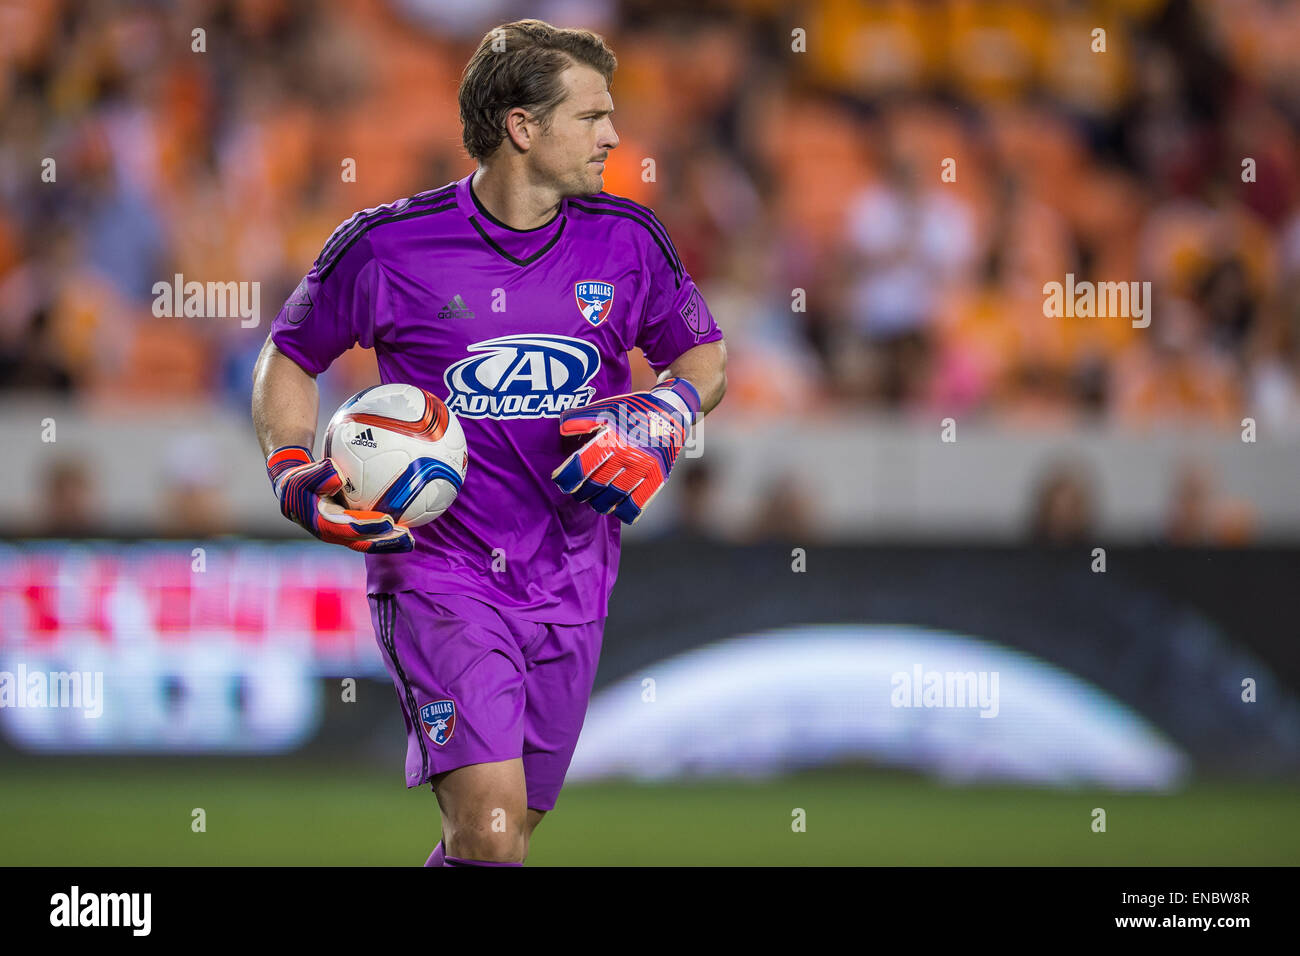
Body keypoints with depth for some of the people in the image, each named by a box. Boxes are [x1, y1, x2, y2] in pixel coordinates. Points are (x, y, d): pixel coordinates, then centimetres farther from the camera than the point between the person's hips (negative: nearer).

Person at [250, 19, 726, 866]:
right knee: (487, 833, -21)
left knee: (504, 840, 10)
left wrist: (659, 419, -6)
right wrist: (293, 474, -8)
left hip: (570, 592, 4)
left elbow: (705, 359, 16)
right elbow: (290, 357, 9)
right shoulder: (387, 247, -7)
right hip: (437, 571, -4)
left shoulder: (627, 241, 2)